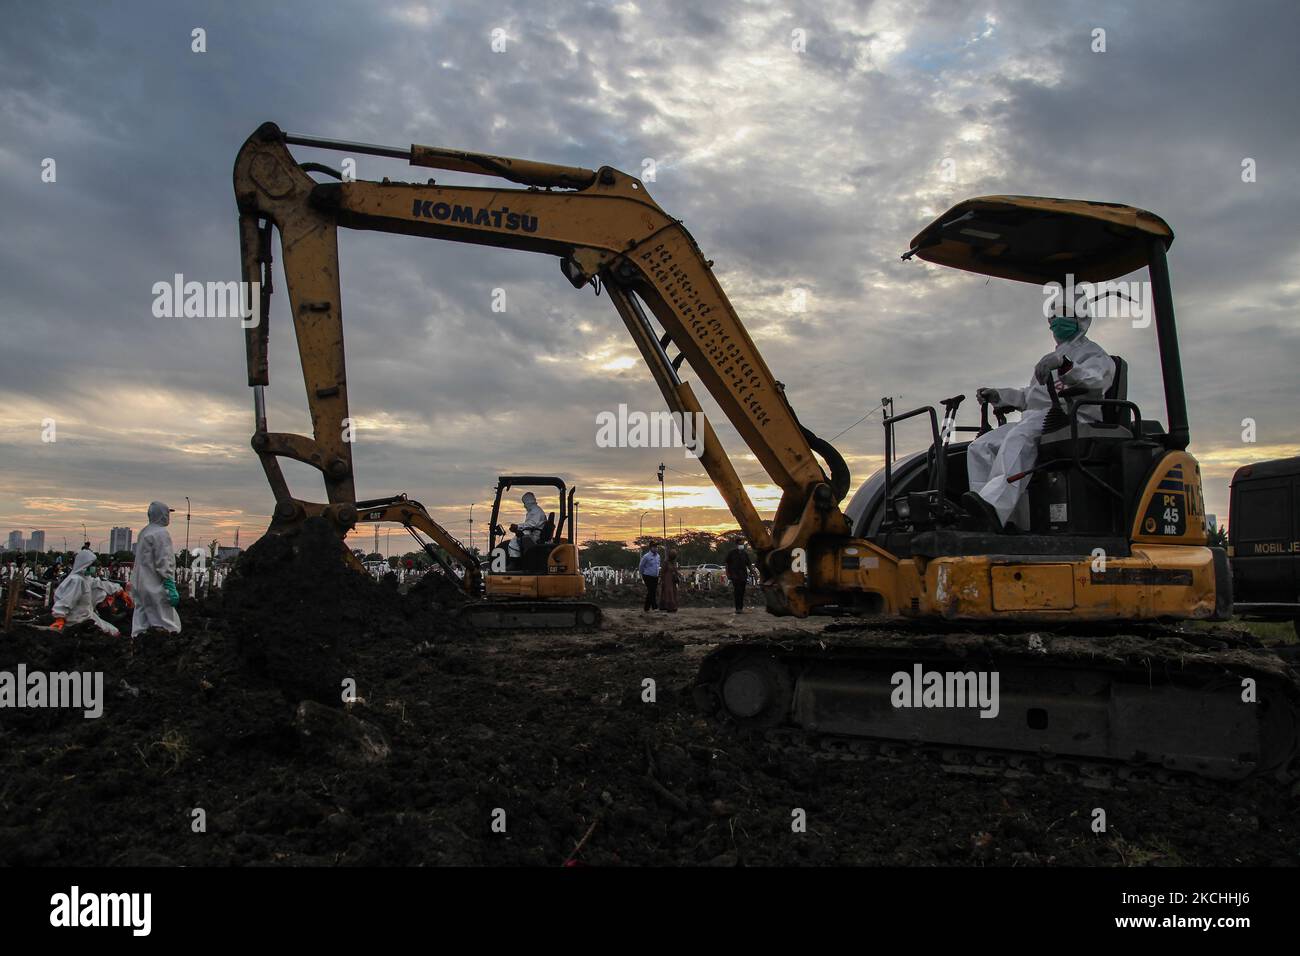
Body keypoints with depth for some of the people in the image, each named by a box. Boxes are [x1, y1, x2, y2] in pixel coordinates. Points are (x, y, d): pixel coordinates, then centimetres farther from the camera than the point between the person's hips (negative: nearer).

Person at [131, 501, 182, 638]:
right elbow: (164, 564, -18)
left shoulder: (144, 531, 14)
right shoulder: (161, 533, -14)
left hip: (140, 585, 9)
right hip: (155, 587, -9)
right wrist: (171, 588, -18)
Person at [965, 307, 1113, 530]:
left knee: (1021, 436, -40)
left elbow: (1097, 380, -13)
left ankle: (995, 504, -58)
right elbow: (1029, 396, 38)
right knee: (980, 448, -13)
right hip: (1035, 422, 8)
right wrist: (998, 396, 22)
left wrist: (1065, 363, -31)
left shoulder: (1092, 352, 11)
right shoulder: (1050, 359, 38)